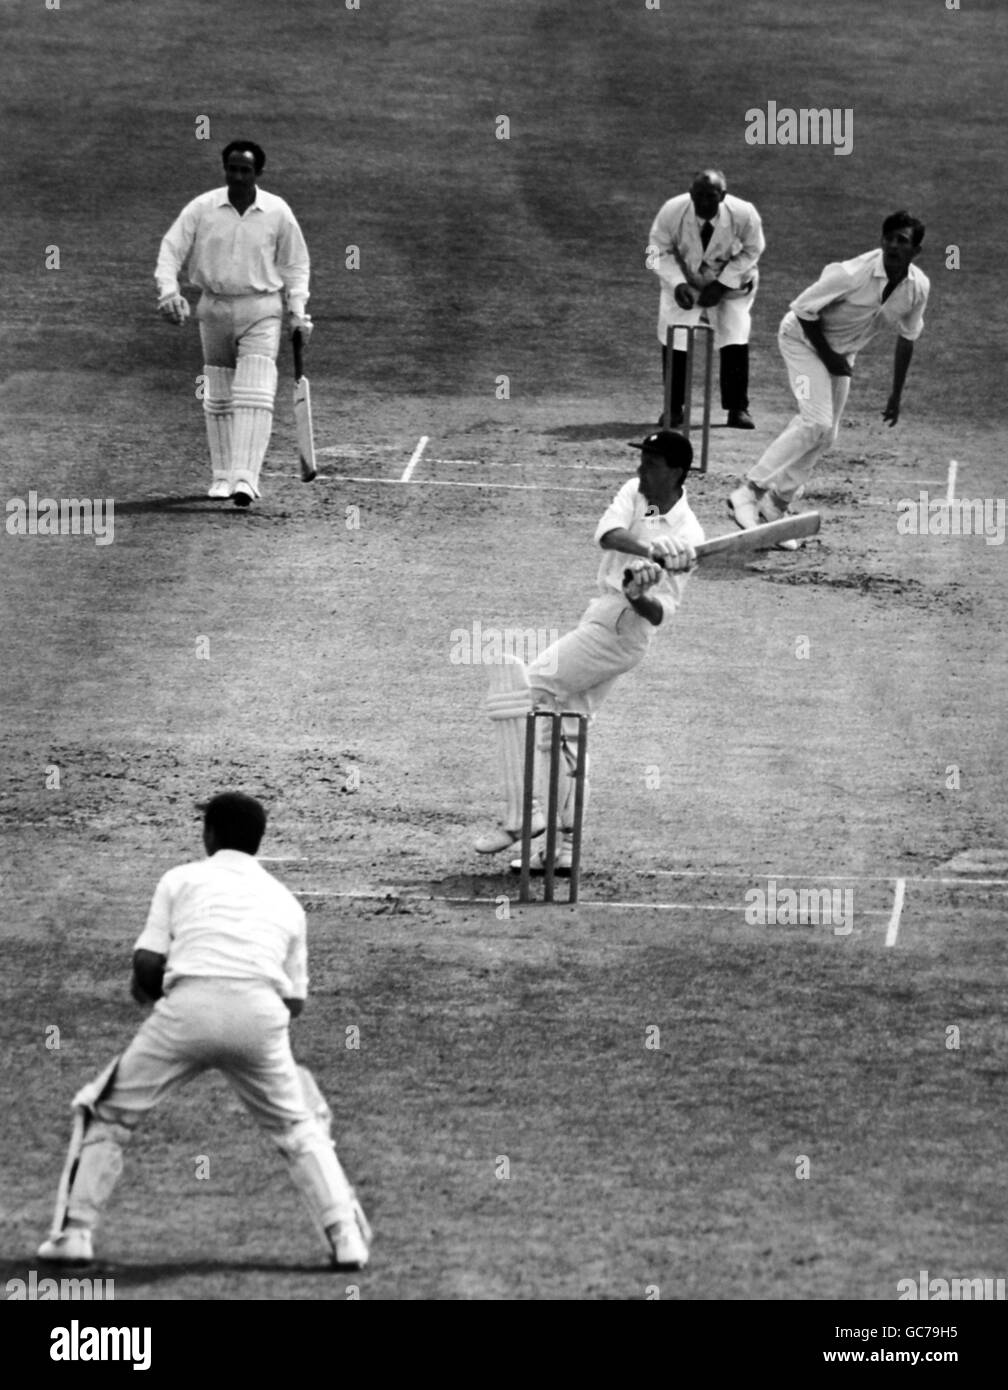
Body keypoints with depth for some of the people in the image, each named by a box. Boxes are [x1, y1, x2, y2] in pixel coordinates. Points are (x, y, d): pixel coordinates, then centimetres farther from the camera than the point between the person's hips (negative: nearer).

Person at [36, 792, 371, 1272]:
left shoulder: (181, 879, 18)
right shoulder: (284, 900, 25)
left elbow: (147, 964, 6)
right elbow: (296, 1001, 20)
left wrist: (148, 989, 27)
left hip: (189, 1004, -2)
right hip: (262, 1013, 2)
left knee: (108, 1112, 14)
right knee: (299, 1129, 18)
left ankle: (73, 1232, 6)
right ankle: (346, 1238, 3)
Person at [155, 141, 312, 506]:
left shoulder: (277, 212, -1)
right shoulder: (201, 209, -2)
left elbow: (294, 264, 9)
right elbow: (171, 249, -2)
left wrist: (298, 312, 1)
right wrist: (168, 291, -19)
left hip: (261, 311, -2)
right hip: (214, 308, 2)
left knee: (254, 395, -15)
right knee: (218, 399, 9)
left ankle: (245, 478, -24)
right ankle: (222, 476, 21)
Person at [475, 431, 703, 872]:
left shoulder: (686, 536, -16)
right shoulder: (634, 492, 1)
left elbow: (660, 614, -21)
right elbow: (607, 533, -19)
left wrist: (639, 596, -42)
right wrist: (649, 549, -37)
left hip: (620, 633, -8)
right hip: (598, 620, 8)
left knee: (515, 687, -16)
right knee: (564, 732, 14)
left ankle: (523, 814, -18)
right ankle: (564, 848, 20)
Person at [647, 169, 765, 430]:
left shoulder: (744, 214, -28)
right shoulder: (672, 211, -28)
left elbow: (751, 251, -10)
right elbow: (659, 251, -12)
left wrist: (722, 285, -19)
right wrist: (677, 284, -28)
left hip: (730, 284, 0)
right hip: (683, 281, 0)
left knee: (735, 340, -10)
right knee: (673, 340, -8)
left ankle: (738, 408, 7)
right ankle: (673, 408, 9)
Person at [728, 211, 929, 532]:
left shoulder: (918, 287, -13)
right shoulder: (854, 274, -32)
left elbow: (907, 337, 3)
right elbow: (804, 309, -22)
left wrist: (896, 394, 7)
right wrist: (828, 356, -18)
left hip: (843, 351, 7)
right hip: (804, 337, -7)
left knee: (826, 436, 4)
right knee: (816, 424, -21)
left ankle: (774, 506, 16)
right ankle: (749, 491, -17)